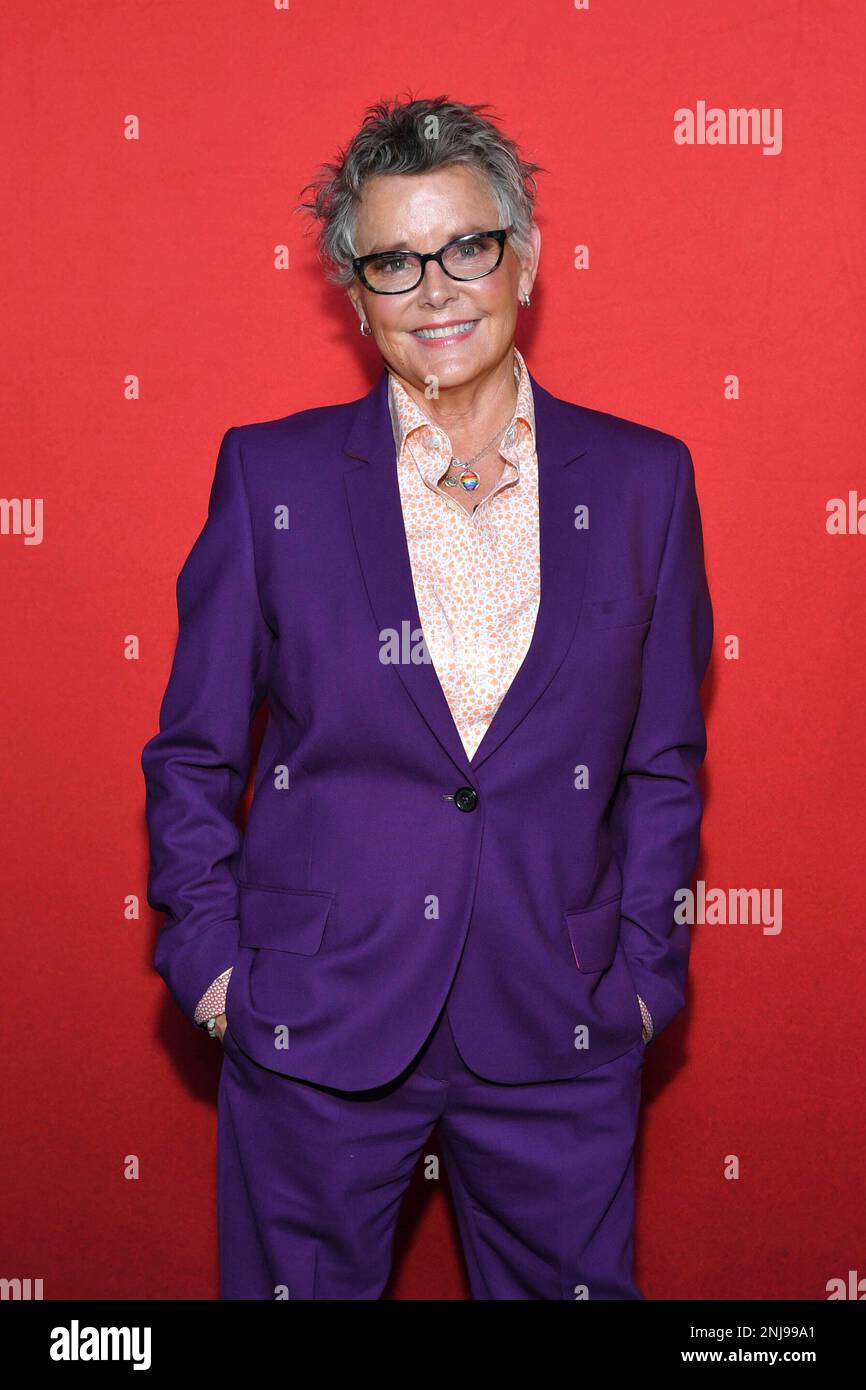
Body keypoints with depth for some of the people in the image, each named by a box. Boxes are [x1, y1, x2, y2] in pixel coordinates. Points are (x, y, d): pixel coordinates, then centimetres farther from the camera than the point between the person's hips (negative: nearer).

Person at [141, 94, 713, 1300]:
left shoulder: (642, 479, 1)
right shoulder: (272, 474, -2)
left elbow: (663, 763, 7)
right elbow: (193, 755, 4)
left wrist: (643, 971, 3)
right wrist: (210, 958, -3)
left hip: (559, 1040, 1)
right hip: (314, 1027, -1)